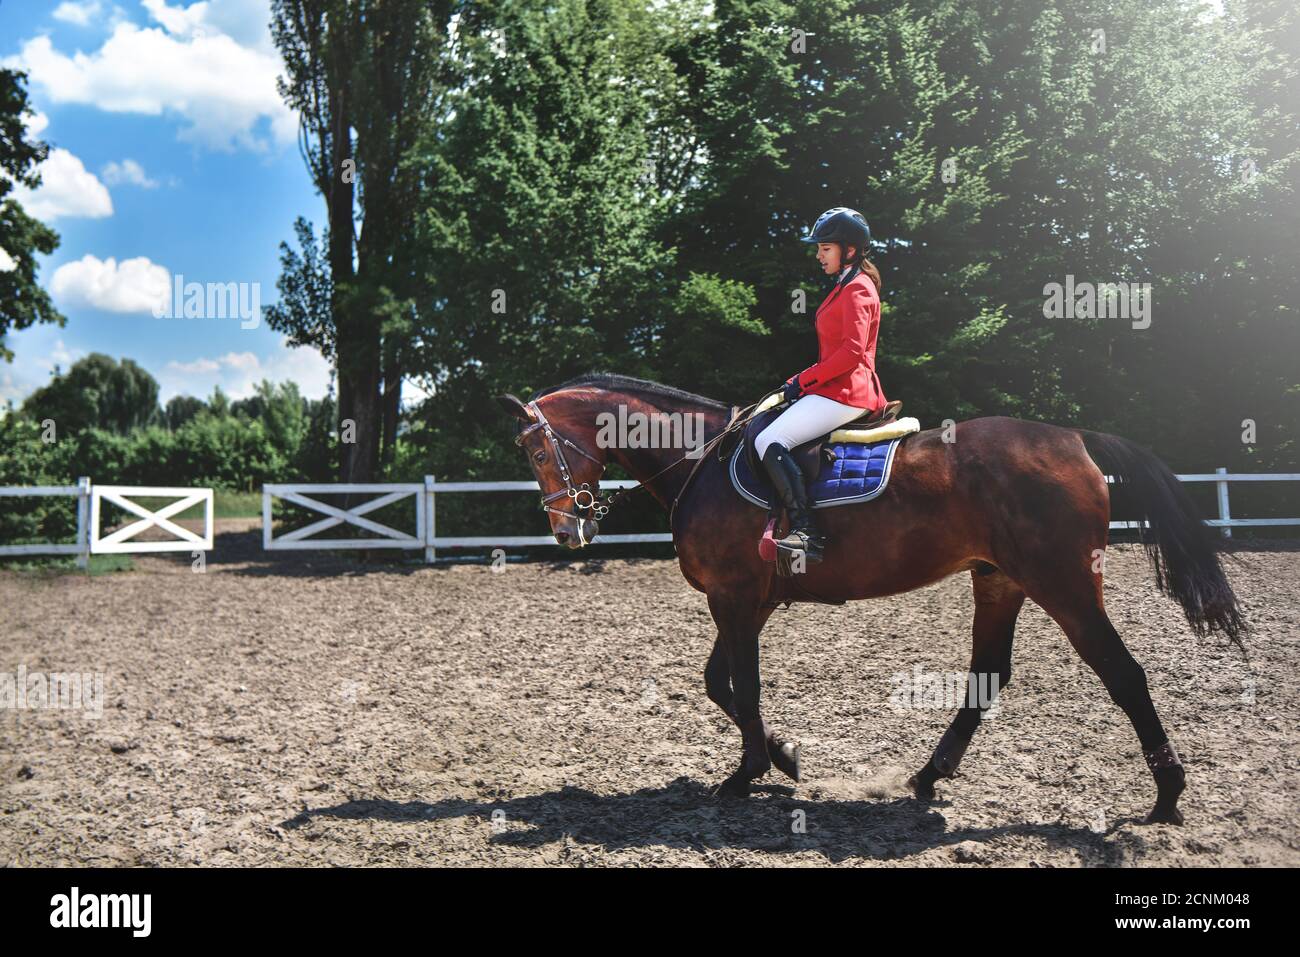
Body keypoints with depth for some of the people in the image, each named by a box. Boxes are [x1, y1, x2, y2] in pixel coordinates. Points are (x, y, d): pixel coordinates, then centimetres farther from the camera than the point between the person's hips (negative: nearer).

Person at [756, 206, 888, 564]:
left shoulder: (857, 289, -11)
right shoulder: (846, 287, 21)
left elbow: (852, 351, -22)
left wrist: (804, 379, -17)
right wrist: (803, 381, 13)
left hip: (844, 394, -11)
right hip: (837, 389, 11)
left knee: (769, 441, -23)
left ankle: (807, 532, -30)